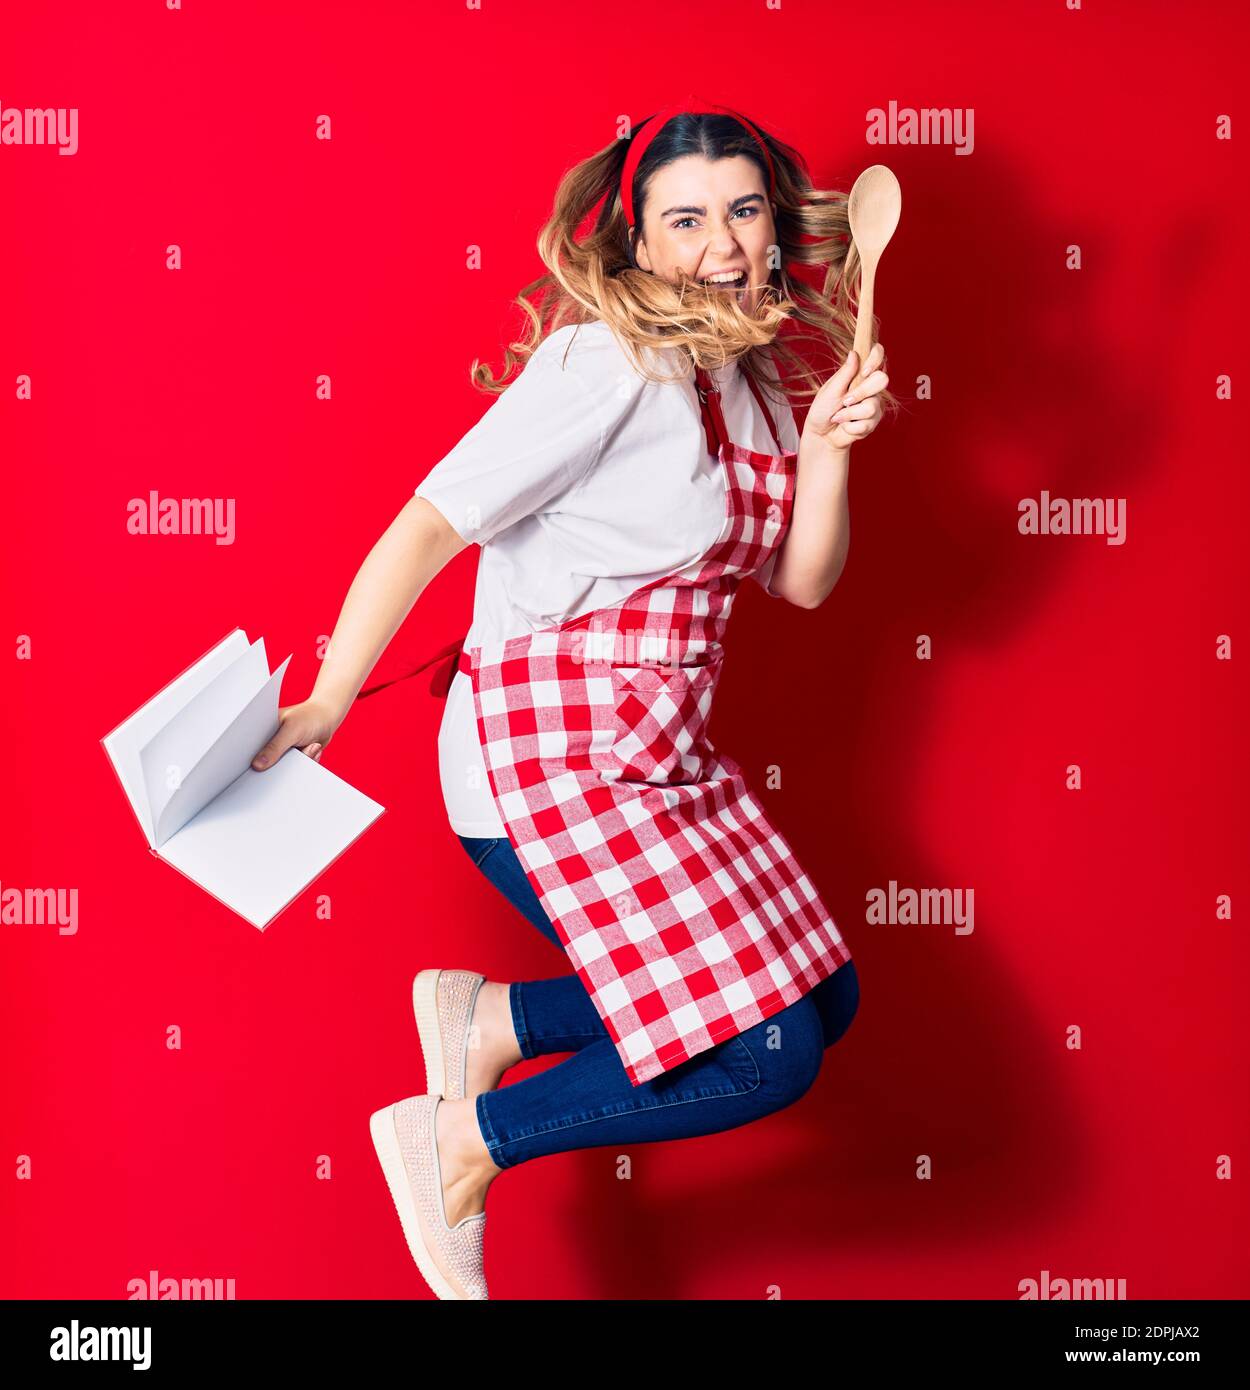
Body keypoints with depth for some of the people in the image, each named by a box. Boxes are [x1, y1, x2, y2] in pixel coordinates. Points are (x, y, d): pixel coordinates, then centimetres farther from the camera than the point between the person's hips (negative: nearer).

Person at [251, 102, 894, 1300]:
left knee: (823, 1000, 11)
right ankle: (459, 1141, 1)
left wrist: (827, 445, -7)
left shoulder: (753, 376, 12)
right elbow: (428, 526, -14)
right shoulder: (609, 363, -14)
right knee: (764, 1057, -13)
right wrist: (325, 702, -12)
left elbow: (803, 580, 10)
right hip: (554, 752, -9)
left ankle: (492, 1020, 12)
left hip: (659, 757, 9)